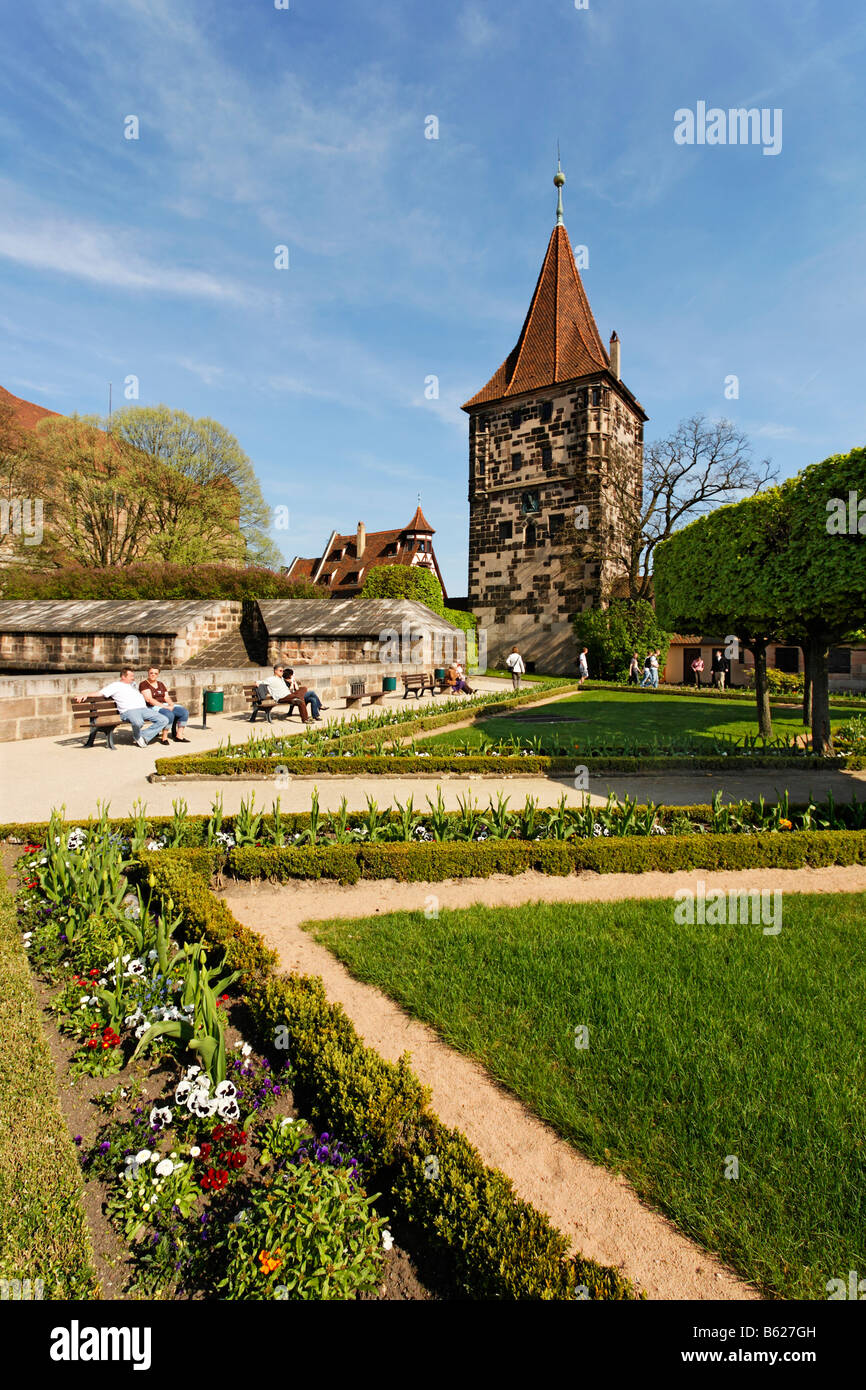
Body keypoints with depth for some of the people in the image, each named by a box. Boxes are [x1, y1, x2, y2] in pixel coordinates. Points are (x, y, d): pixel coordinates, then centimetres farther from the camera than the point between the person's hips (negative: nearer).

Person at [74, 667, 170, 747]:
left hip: (144, 709, 7)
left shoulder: (134, 684, 28)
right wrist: (86, 695, -8)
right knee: (138, 723, -42)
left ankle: (143, 737, -11)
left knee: (164, 720, -13)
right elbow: (100, 692, 3)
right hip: (129, 711, -7)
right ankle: (137, 737, -5)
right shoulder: (116, 686, 9)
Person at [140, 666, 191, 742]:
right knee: (169, 715, -37)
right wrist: (164, 707, -19)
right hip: (153, 707, -7)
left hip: (166, 706, 7)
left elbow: (167, 697, 14)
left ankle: (179, 735, -15)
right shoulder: (143, 684, 0)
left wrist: (171, 705, -9)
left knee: (184, 711, -17)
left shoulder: (161, 684, 21)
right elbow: (149, 699, -13)